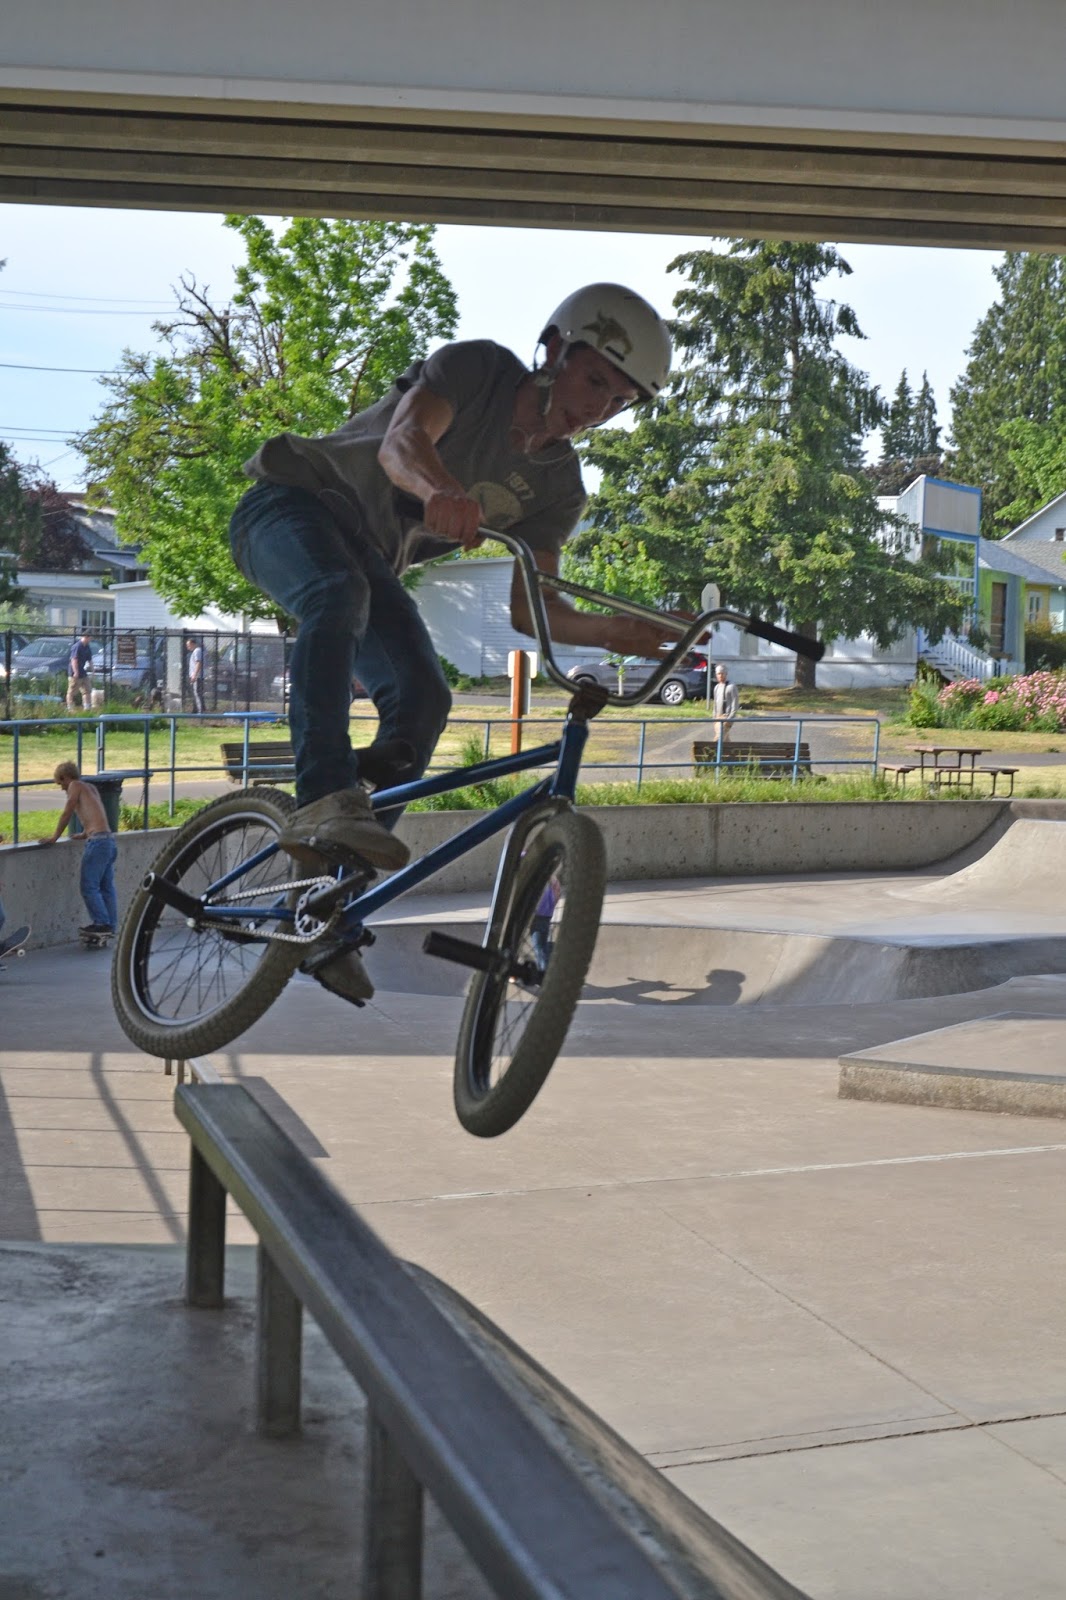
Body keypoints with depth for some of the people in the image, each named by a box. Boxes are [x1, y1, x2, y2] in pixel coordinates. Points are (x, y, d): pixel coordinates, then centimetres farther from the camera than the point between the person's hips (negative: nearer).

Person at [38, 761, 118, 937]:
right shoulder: (91, 788, 23)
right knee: (106, 887, 11)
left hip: (97, 842, -9)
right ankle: (111, 926, 10)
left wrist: (54, 838, 5)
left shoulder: (75, 786, 1)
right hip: (110, 841, 9)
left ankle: (101, 922, -9)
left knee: (88, 886, -5)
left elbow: (67, 814, -1)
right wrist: (85, 834, 45)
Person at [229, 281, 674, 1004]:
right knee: (339, 595, -39)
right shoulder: (477, 367, -18)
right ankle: (325, 802, -50)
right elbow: (401, 442, -36)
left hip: (372, 558, 6)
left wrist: (612, 631, -28)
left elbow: (530, 605, -9)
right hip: (293, 503, -5)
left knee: (423, 698, -16)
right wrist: (440, 491, -60)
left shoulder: (558, 489, -3)